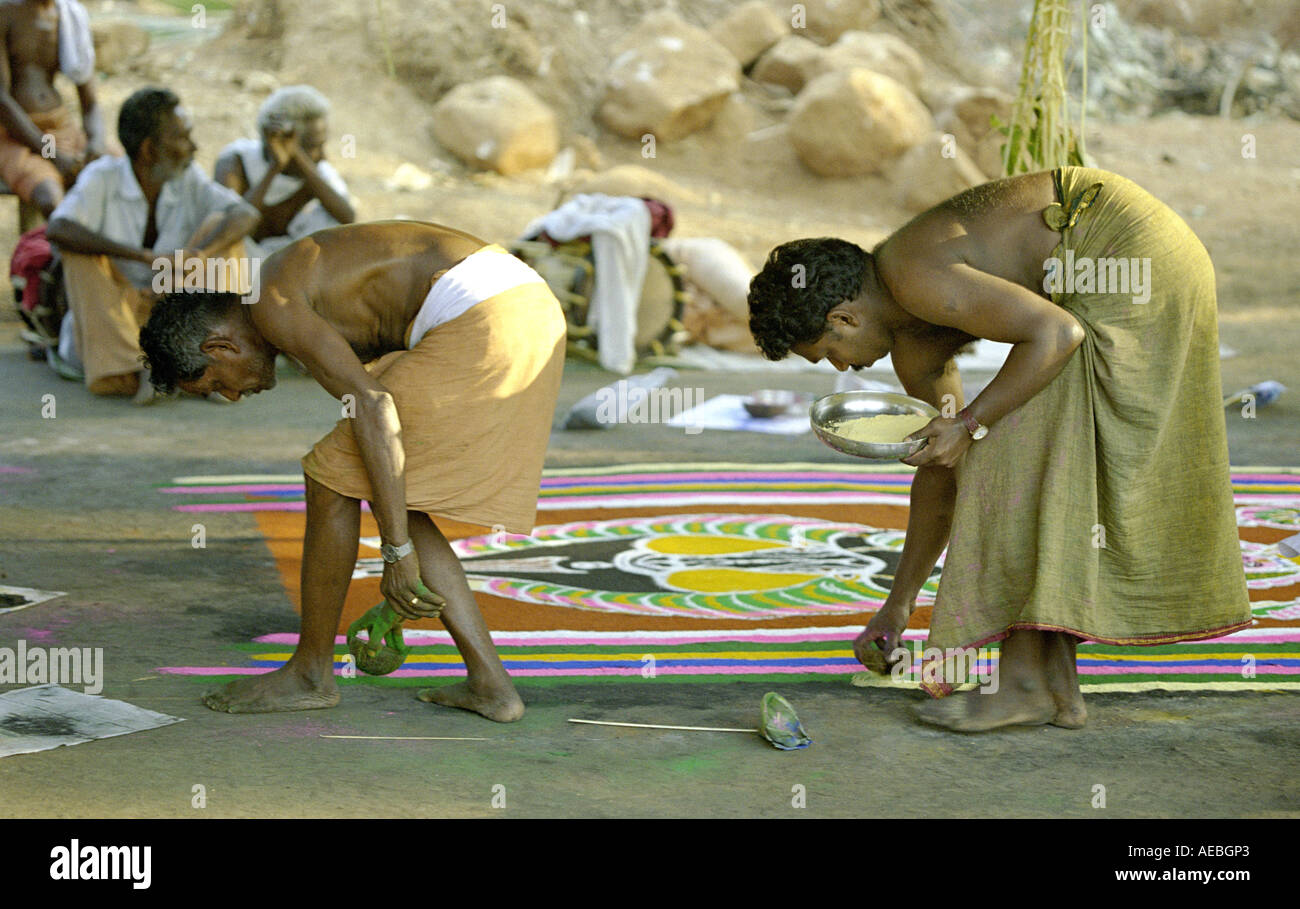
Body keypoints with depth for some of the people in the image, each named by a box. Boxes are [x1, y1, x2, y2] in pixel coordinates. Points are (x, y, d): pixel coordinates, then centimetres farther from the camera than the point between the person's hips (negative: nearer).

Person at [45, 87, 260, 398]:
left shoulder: (188, 179, -1)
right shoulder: (103, 177, -11)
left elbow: (247, 214, -16)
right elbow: (57, 230, -29)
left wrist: (198, 256, -36)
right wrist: (148, 257, -38)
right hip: (113, 311, -2)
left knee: (221, 225, -13)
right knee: (82, 246, -26)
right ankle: (130, 372, -38)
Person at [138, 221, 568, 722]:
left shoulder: (272, 304, -5)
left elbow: (373, 408, -16)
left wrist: (398, 551, -13)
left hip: (483, 324, -10)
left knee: (332, 477, 2)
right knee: (397, 504, 17)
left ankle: (311, 671, 15)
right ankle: (489, 682, 12)